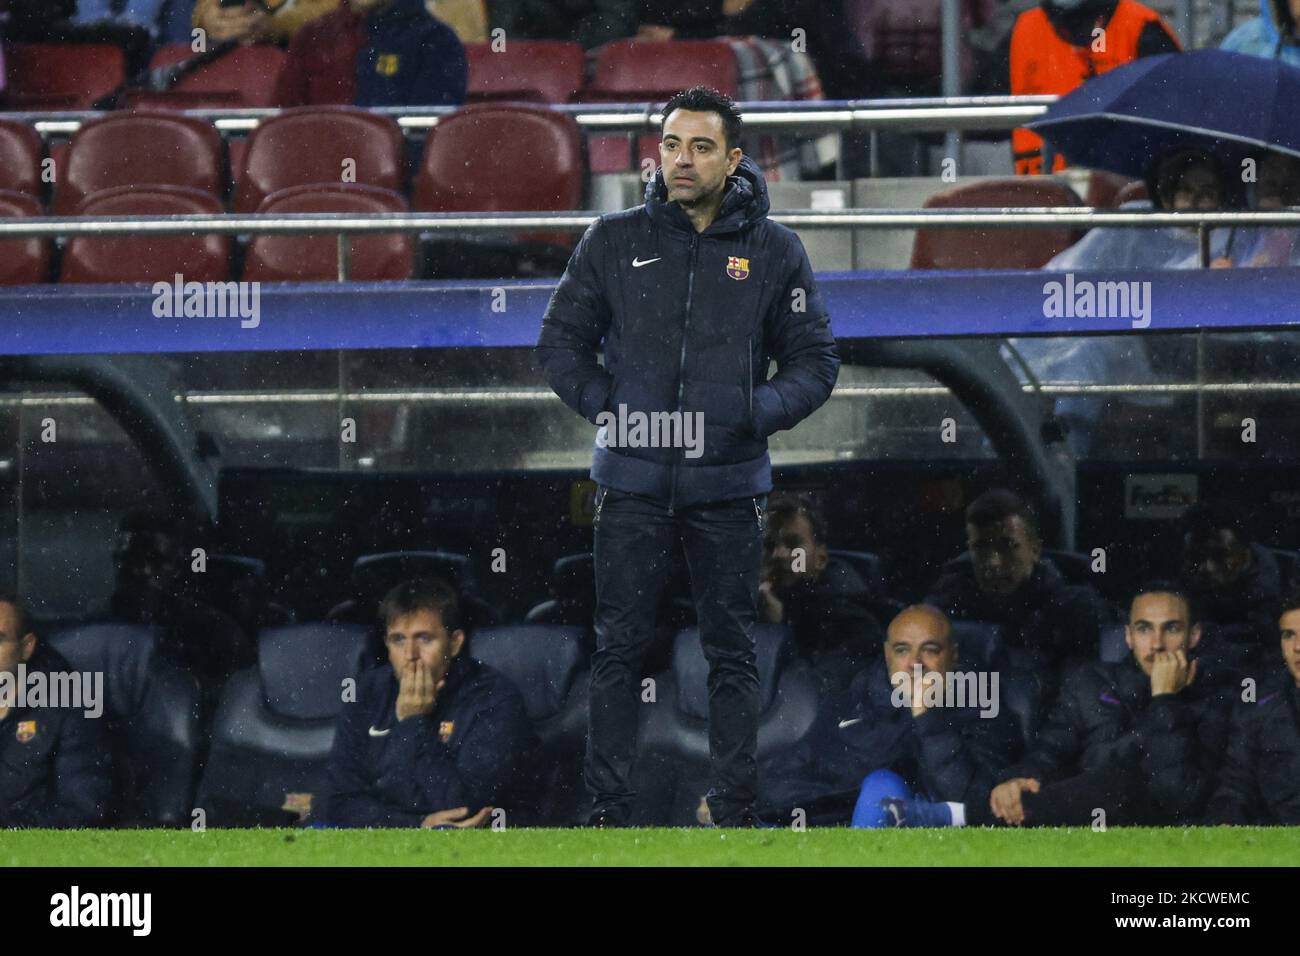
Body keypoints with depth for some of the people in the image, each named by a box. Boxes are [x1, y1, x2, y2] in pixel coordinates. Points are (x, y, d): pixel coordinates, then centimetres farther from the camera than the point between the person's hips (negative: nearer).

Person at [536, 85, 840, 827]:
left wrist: (754, 415, -12)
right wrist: (605, 405, -7)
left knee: (733, 655, 4)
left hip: (729, 485, 0)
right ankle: (609, 811, 7)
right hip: (634, 481, 0)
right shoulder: (615, 242, 3)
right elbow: (562, 340, 9)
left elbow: (816, 362, 4)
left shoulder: (774, 252, 2)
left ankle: (737, 814, 9)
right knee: (620, 651, 3)